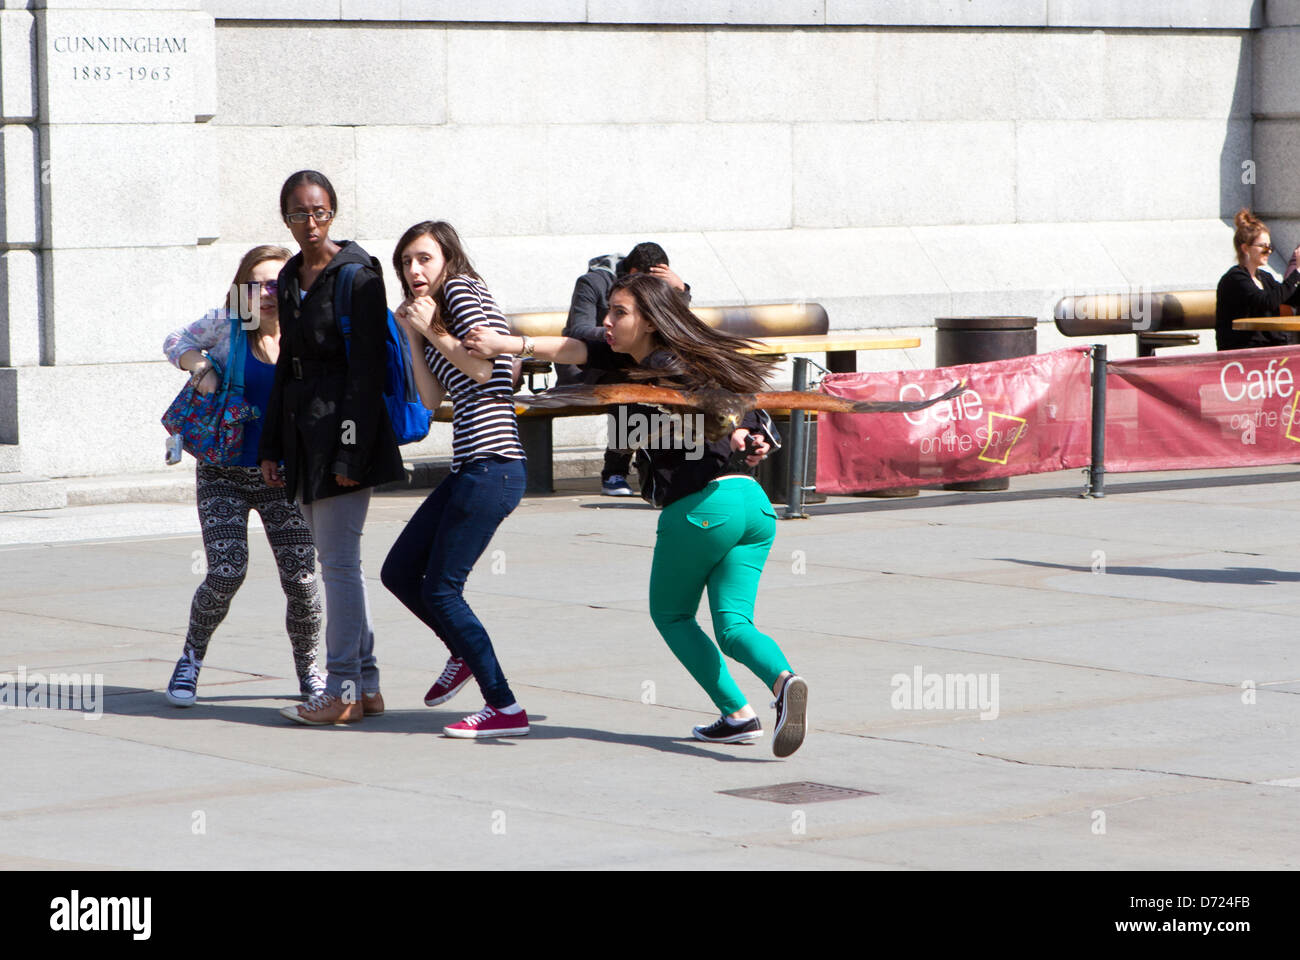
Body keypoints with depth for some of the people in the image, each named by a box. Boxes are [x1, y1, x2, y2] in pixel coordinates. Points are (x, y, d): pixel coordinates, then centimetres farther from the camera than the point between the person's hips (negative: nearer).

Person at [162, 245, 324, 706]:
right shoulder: (228, 325, -6)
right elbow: (177, 341, 9)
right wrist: (201, 367, -10)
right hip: (224, 473, -1)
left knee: (300, 579, -5)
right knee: (226, 573, -14)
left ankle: (308, 669, 20)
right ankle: (191, 660, 10)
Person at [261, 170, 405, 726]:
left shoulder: (356, 277, -10)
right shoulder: (291, 278, 15)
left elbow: (366, 370, -14)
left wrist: (351, 452, -19)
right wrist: (271, 447, 16)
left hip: (342, 433, -9)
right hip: (303, 434, 9)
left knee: (339, 563, -7)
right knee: (335, 563, 10)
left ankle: (342, 691, -3)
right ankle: (366, 687, 16)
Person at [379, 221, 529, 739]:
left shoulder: (462, 290, -4)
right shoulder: (434, 309, 22)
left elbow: (482, 367, -16)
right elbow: (432, 399, 16)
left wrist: (432, 330, -7)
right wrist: (412, 335, 10)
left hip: (491, 466, -10)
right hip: (468, 470, 10)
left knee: (440, 588, -9)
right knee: (399, 572, 14)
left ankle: (505, 709, -7)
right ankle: (465, 653, 32)